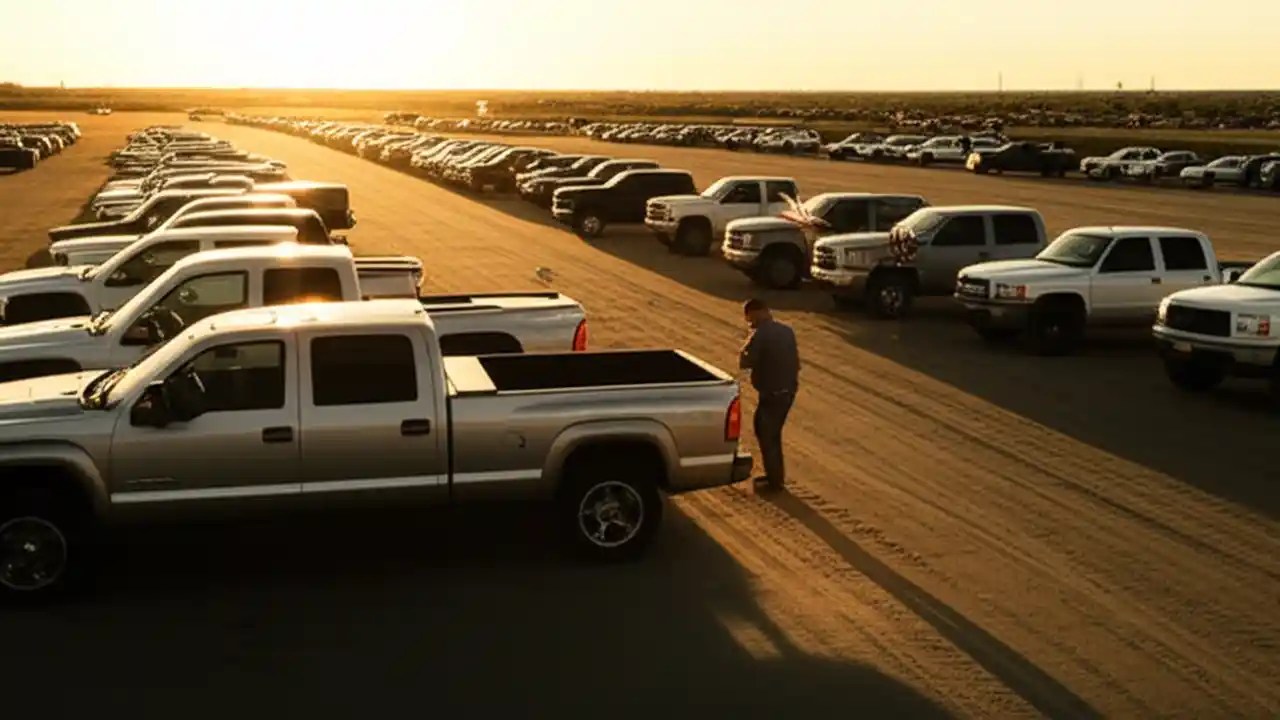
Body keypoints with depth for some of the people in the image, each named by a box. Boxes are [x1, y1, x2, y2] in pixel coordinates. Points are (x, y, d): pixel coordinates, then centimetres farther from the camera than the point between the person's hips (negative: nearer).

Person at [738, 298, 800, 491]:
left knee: (766, 436, 6)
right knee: (773, 433, 22)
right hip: (788, 390, 8)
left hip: (771, 394, -8)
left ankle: (774, 480, 14)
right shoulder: (787, 331, 6)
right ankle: (776, 474, 31)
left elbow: (744, 363, -19)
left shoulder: (760, 334, -19)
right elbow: (796, 361, 13)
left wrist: (744, 347, -2)